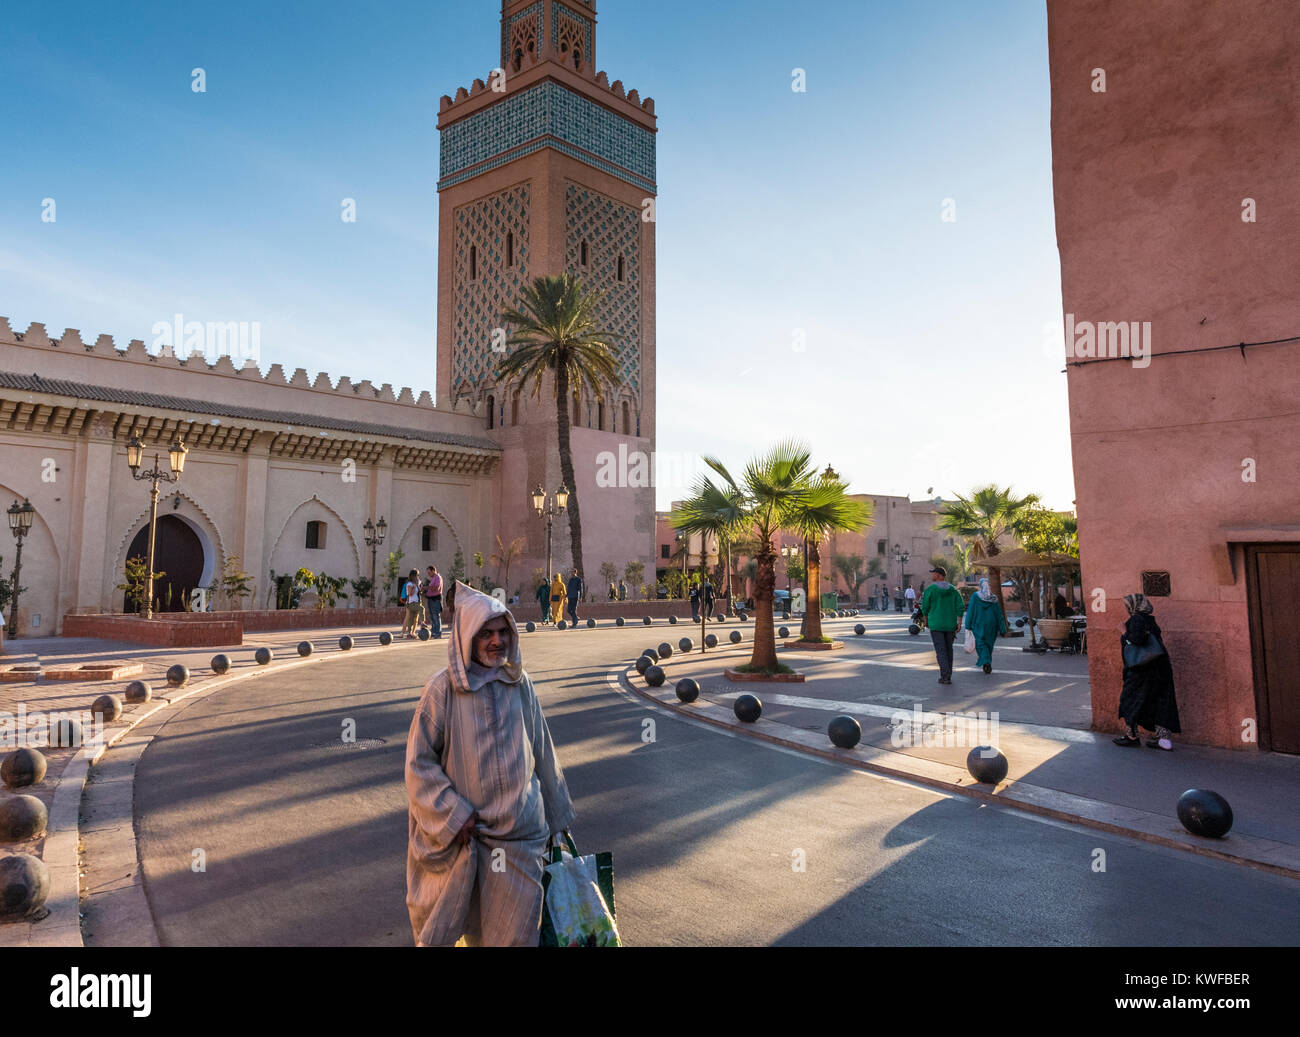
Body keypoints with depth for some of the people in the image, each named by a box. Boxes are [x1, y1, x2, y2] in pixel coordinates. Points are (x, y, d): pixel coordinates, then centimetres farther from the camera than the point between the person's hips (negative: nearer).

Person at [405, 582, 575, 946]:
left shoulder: (520, 684, 0)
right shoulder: (443, 689, -10)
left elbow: (542, 753, 8)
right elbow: (419, 762, -7)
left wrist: (558, 816, 14)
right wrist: (456, 816, -11)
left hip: (519, 832, 3)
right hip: (461, 834, -2)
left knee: (516, 931, 10)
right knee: (441, 929, 11)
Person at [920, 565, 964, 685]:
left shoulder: (930, 589, -9)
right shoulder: (953, 589, 3)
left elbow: (925, 606, -5)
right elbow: (960, 606, -2)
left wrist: (926, 620, 12)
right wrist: (959, 622, 0)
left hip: (936, 624, -4)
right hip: (950, 624, 4)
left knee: (940, 650, -3)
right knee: (948, 649, 16)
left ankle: (945, 676, -12)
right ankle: (948, 674, 23)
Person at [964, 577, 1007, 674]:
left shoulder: (975, 596, -7)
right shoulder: (993, 598, 0)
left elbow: (970, 611, -8)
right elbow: (999, 613, 0)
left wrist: (968, 625, -3)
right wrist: (1002, 629, 3)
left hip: (979, 625, -3)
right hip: (991, 625, 3)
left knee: (981, 644, 1)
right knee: (989, 644, 17)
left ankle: (986, 662, -20)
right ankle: (988, 664, 23)